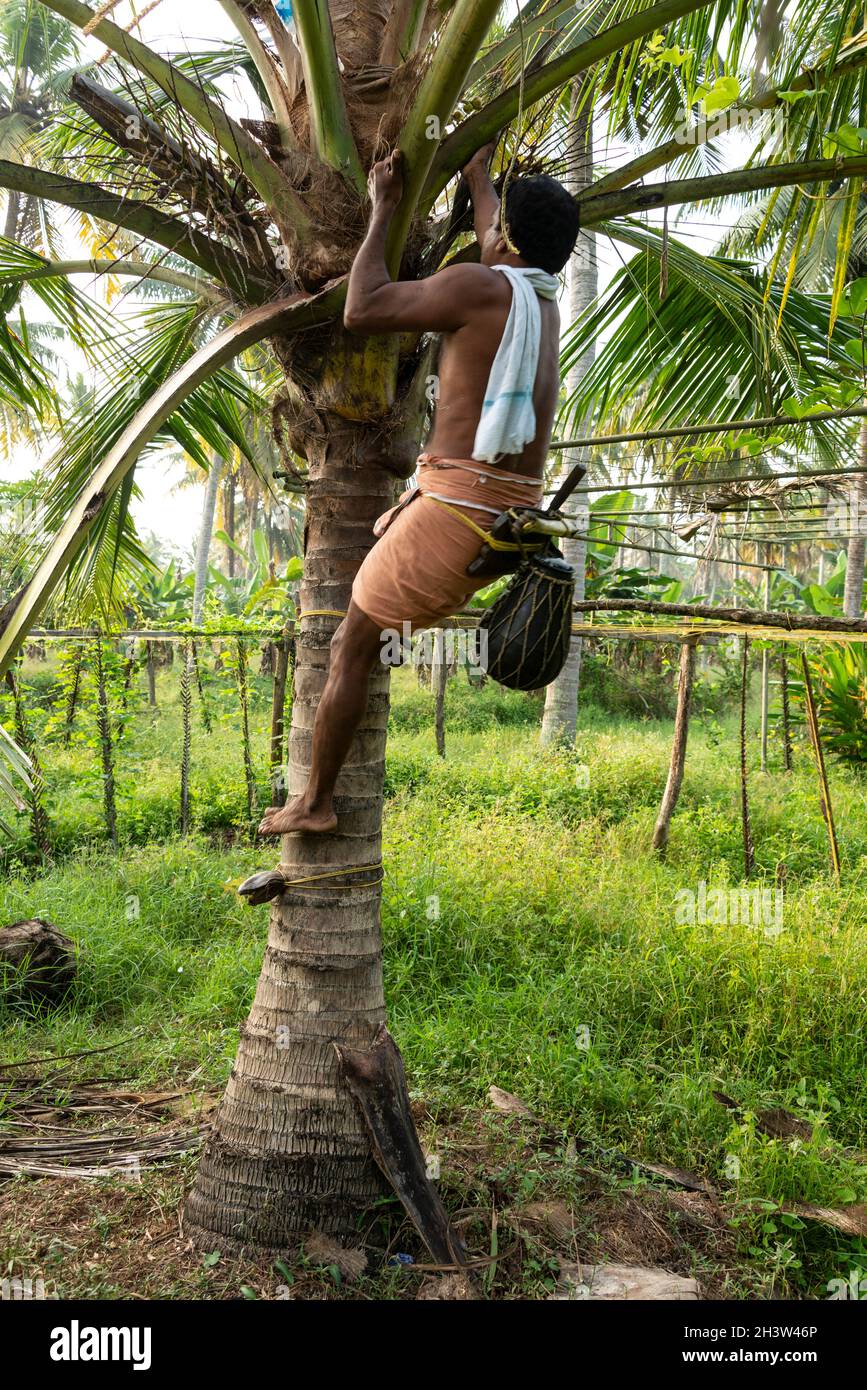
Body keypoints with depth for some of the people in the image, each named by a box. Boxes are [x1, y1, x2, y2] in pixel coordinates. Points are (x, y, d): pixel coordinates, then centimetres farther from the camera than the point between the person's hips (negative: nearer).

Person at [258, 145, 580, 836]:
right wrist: (478, 167, 51)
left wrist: (383, 210, 1)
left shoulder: (480, 285, -8)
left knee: (352, 646, 6)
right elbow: (504, 255, 38)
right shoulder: (543, 297, 16)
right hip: (516, 516, 8)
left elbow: (362, 311, -11)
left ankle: (315, 802, 14)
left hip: (455, 507, -8)